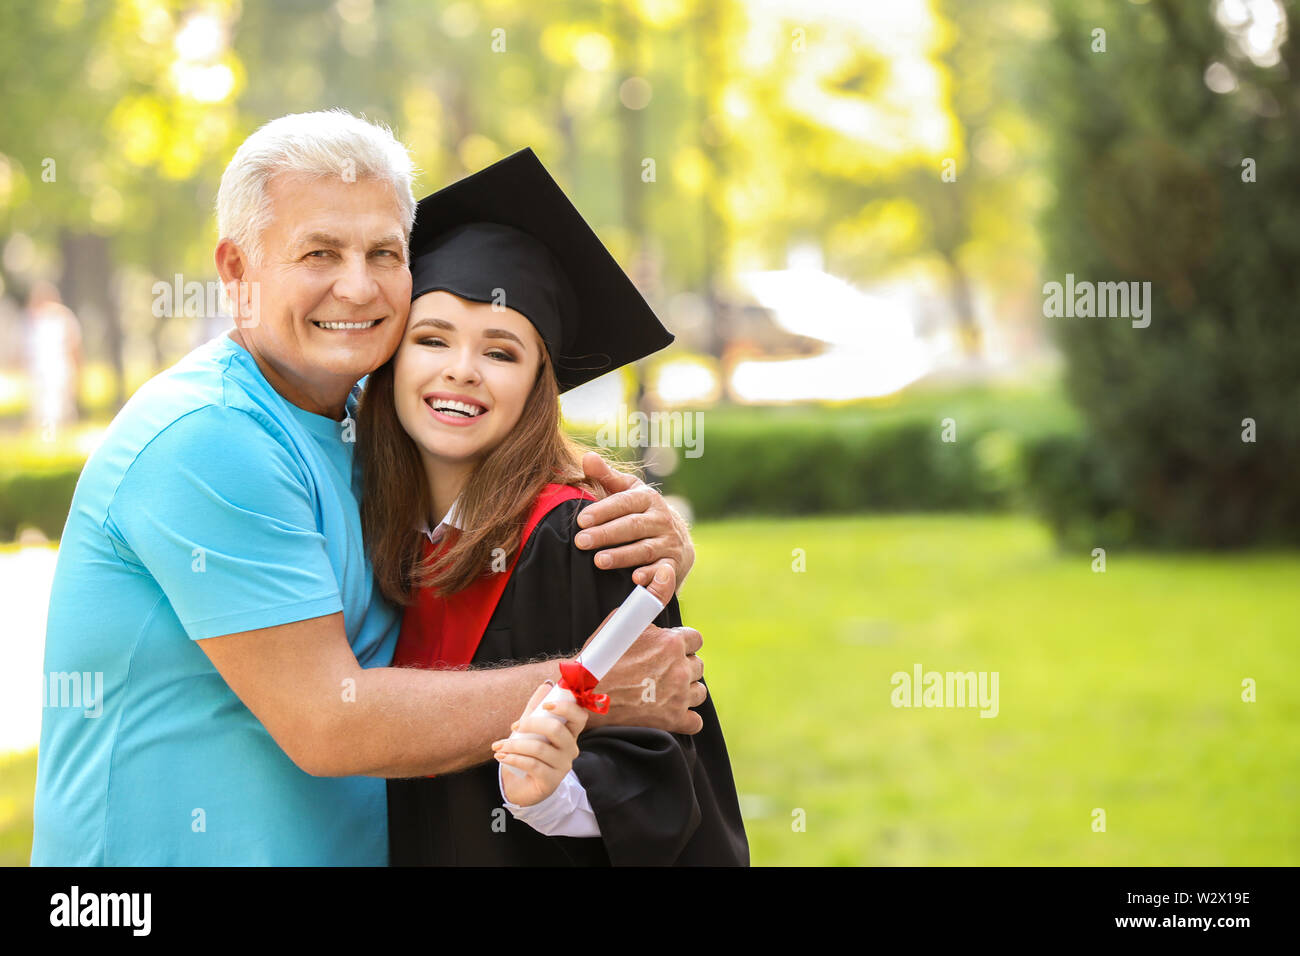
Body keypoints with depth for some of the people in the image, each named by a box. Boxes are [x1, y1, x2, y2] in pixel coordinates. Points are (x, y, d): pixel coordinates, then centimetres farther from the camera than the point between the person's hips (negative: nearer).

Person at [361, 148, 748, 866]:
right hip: (404, 850, 5)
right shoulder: (383, 532, -2)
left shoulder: (580, 542, -18)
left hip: (542, 854, -5)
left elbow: (659, 763, -21)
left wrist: (556, 791, -35)